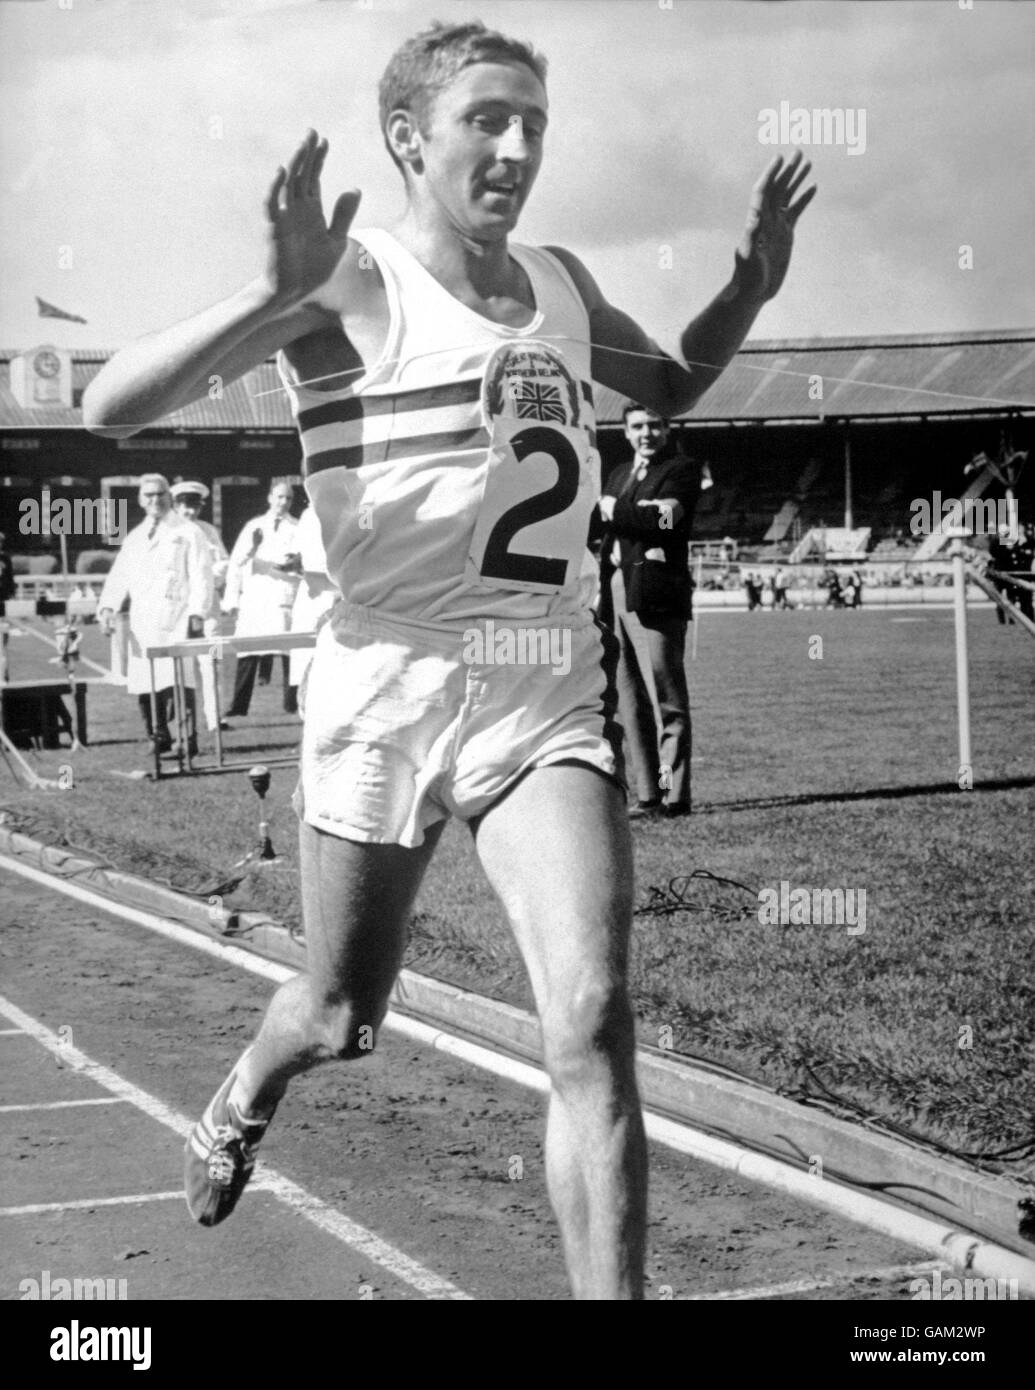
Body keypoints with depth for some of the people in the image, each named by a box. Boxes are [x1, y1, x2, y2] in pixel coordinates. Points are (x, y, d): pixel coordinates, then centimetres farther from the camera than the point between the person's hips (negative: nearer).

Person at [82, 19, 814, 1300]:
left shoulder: (559, 283, 10)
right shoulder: (352, 287, -9)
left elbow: (672, 388, 31)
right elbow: (112, 407, -19)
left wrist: (750, 290, 12)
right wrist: (278, 294, -33)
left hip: (550, 695, 4)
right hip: (390, 687, -4)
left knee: (592, 1024, -14)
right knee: (343, 1018, 15)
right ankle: (242, 1099, 51)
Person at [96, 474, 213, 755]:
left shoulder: (188, 533, 6)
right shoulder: (135, 538, 21)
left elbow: (201, 575, -1)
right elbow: (118, 577, 16)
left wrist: (197, 612, -12)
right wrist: (107, 607, 0)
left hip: (176, 621, -5)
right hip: (141, 624, 5)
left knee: (178, 682, -13)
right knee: (143, 684, 0)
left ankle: (187, 740, -8)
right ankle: (158, 739, 10)